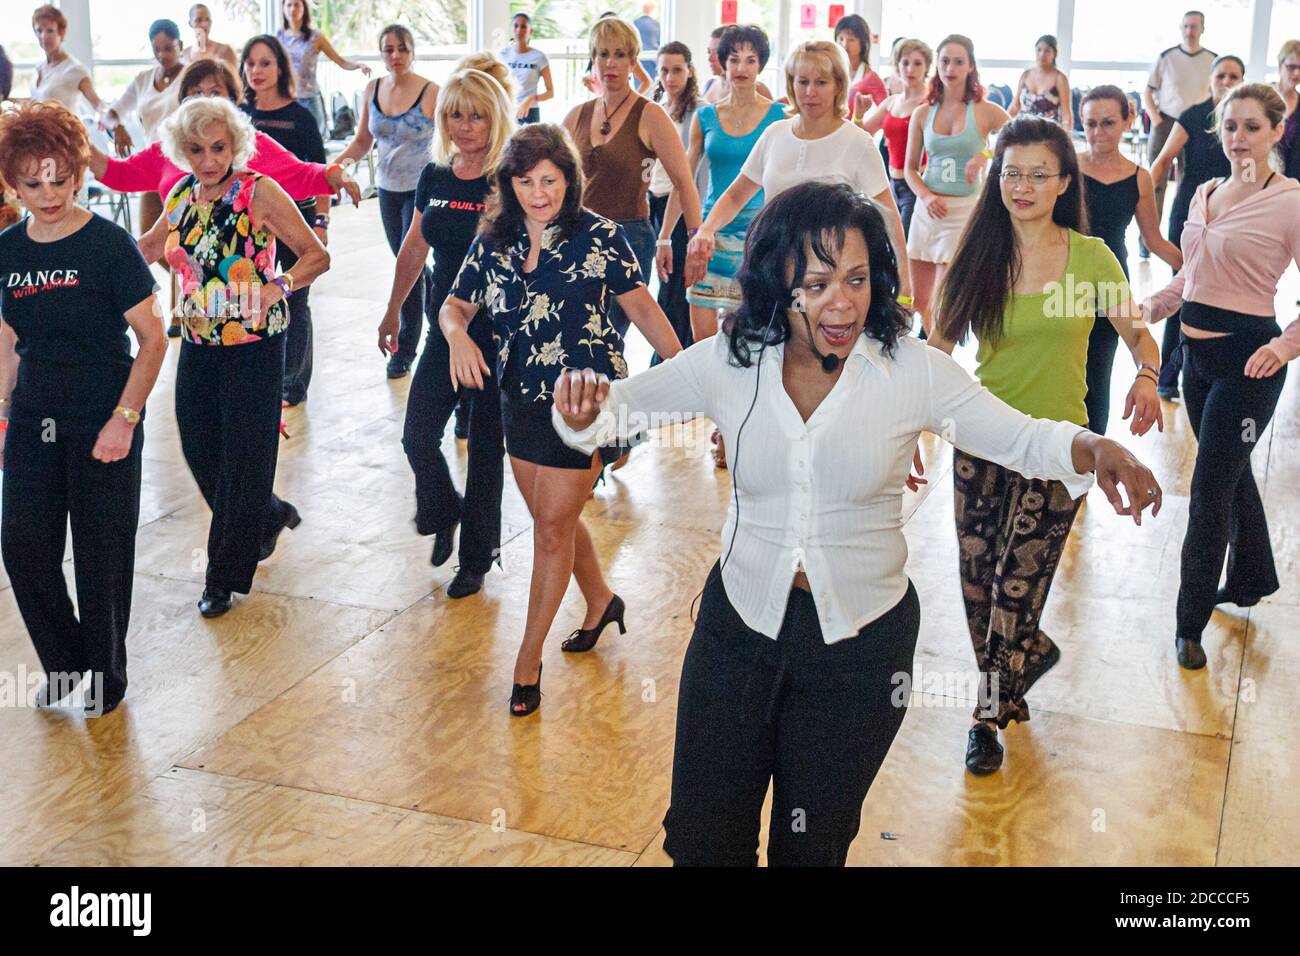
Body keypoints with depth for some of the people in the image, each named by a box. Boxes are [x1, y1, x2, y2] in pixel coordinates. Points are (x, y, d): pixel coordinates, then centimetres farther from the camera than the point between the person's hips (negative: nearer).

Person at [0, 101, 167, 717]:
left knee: (101, 552, 4)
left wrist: (124, 419, -16)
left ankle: (106, 674, 23)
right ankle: (62, 661, 24)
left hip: (103, 423, -4)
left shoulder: (107, 244, -11)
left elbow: (153, 338, -10)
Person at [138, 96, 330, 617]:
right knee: (200, 451, 11)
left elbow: (317, 255, -12)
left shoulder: (259, 192, -12)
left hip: (253, 346, -6)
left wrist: (276, 287, -27)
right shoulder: (182, 194, 5)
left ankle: (226, 574, 16)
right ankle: (270, 516, 39)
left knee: (243, 456, 1)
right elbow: (148, 248, 23)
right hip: (198, 344, 6)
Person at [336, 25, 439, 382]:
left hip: (420, 190, -5)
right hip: (387, 188, 5)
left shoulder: (431, 93, -13)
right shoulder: (373, 89, 3)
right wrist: (339, 163, -8)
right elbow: (363, 141, 10)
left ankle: (405, 349, 6)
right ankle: (439, 311, 40)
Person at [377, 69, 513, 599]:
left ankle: (476, 557, 23)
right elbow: (414, 248, 17)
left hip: (499, 336, -4)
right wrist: (393, 312, 23)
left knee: (485, 447, 6)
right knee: (418, 436, 1)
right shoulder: (434, 177, 5)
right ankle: (443, 515, 33)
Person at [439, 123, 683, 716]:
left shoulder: (599, 236, -10)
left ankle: (529, 658, 12)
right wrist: (457, 334, -17)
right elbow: (456, 305, 7)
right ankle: (600, 602, 45)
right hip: (521, 398, 6)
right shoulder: (493, 240, 2)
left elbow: (643, 310, -6)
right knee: (554, 519, 18)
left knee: (552, 526, -1)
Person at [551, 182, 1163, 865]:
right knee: (700, 838, 12)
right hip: (739, 628, 1)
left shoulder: (912, 371, -14)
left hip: (862, 642, -1)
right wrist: (584, 409, -25)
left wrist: (1092, 449, -27)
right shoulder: (728, 362, -10)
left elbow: (1021, 438, -6)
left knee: (812, 845, 19)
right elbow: (622, 406, -1)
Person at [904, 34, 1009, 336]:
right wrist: (926, 196, -9)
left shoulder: (986, 112, -3)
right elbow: (910, 167, 10)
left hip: (964, 210, -4)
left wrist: (987, 155, -21)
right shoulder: (922, 113, 7)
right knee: (919, 303, 11)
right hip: (927, 209, 4)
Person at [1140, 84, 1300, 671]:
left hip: (1245, 360, -7)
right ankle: (1253, 578, 42)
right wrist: (1150, 308, 7)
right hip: (1196, 352, 7)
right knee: (1232, 474, 21)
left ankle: (1191, 621, 12)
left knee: (1209, 491, -1)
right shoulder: (1206, 193, 9)